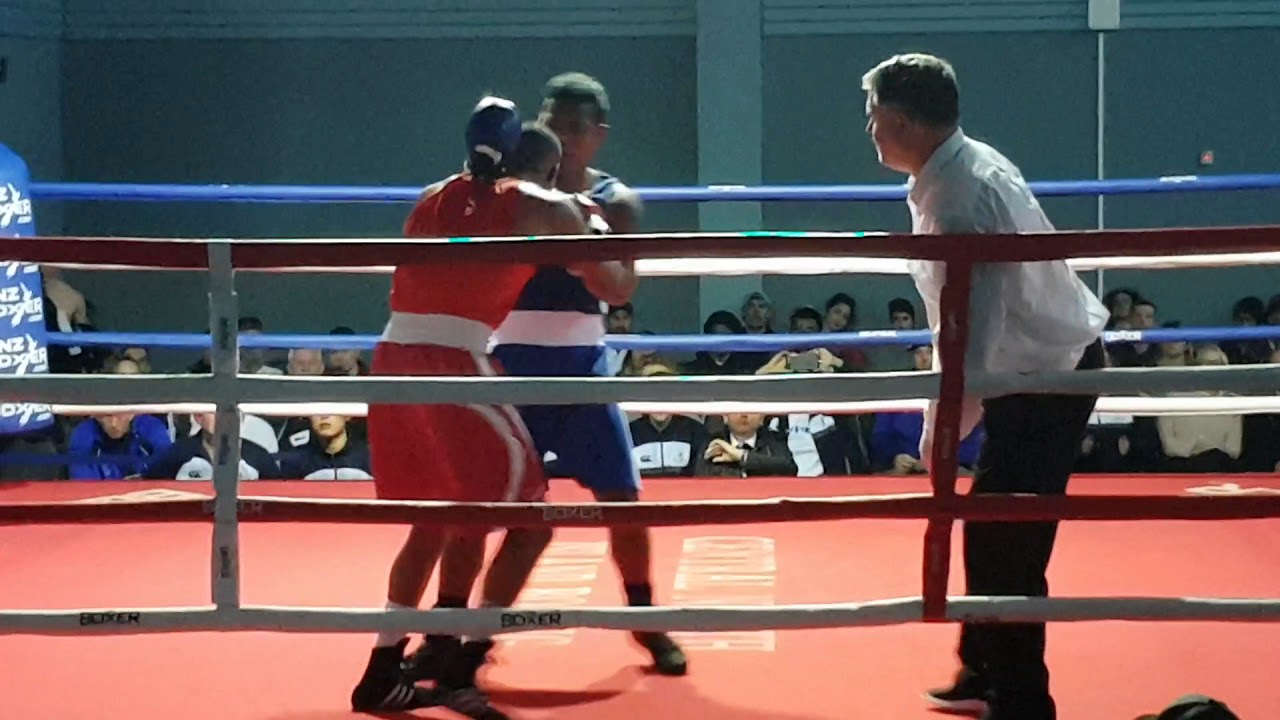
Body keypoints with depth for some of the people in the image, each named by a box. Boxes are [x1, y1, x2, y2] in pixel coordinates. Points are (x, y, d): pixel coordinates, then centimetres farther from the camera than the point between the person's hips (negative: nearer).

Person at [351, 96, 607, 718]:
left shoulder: (433, 199, 21)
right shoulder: (546, 207, 7)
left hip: (394, 359, 6)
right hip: (452, 364, -6)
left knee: (437, 522, 22)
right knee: (530, 516, 5)